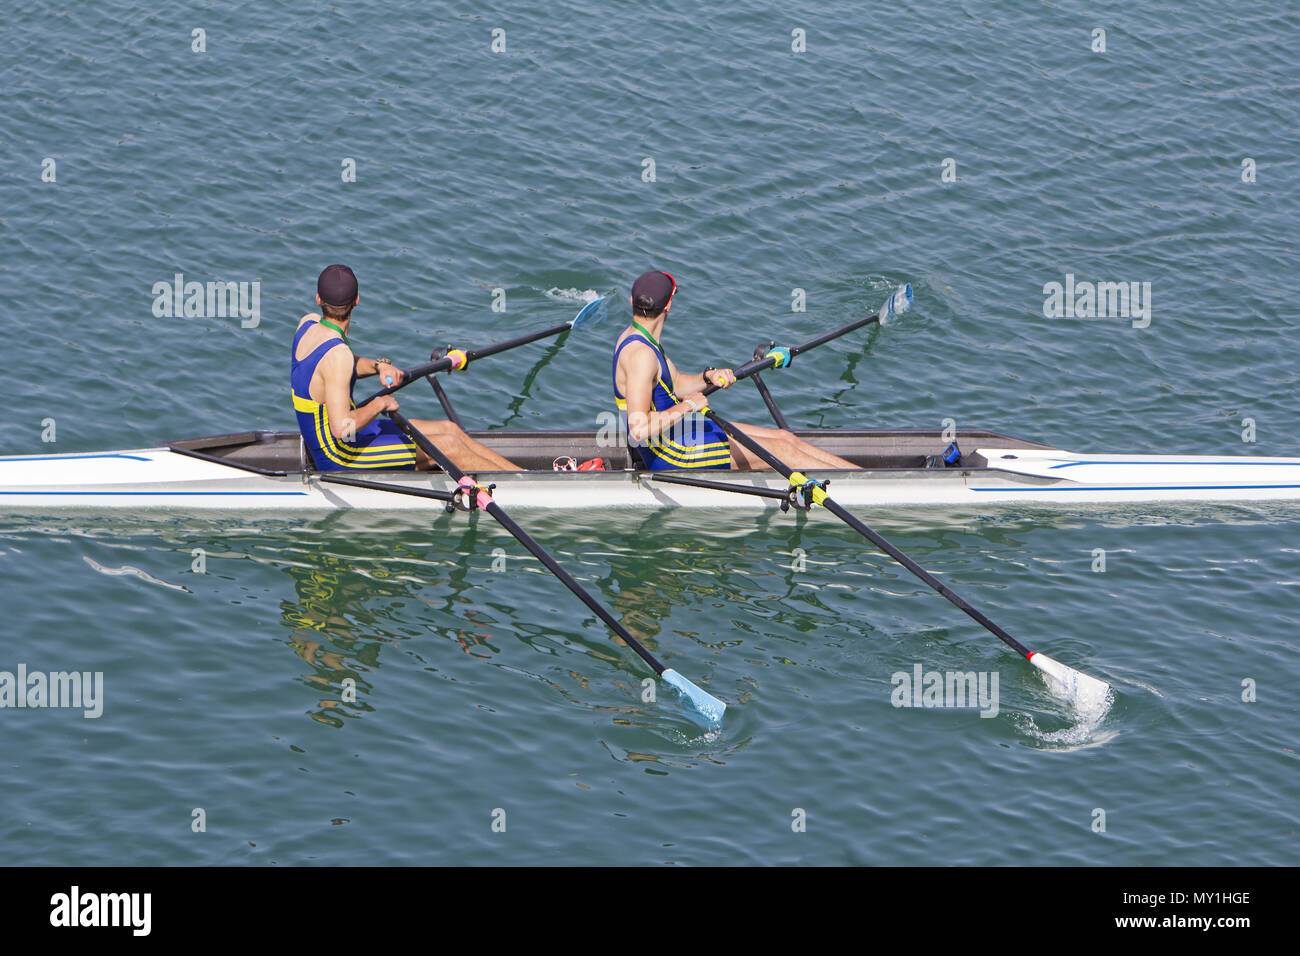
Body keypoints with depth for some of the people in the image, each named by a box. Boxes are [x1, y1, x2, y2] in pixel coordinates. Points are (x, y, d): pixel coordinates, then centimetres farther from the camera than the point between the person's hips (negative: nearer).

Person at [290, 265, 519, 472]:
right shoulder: (337, 355, -29)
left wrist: (378, 366, 2)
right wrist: (379, 404, -18)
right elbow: (342, 429, -34)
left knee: (449, 429, 10)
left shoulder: (308, 324, 0)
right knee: (449, 446, -8)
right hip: (338, 457, -10)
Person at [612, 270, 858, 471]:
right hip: (669, 453, -10)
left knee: (785, 438, 7)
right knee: (782, 451, -9)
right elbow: (639, 429, -34)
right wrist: (688, 406, -22)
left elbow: (676, 384, 20)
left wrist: (708, 377, -1)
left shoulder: (633, 336, 7)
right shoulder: (640, 354, -26)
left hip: (678, 430, 10)